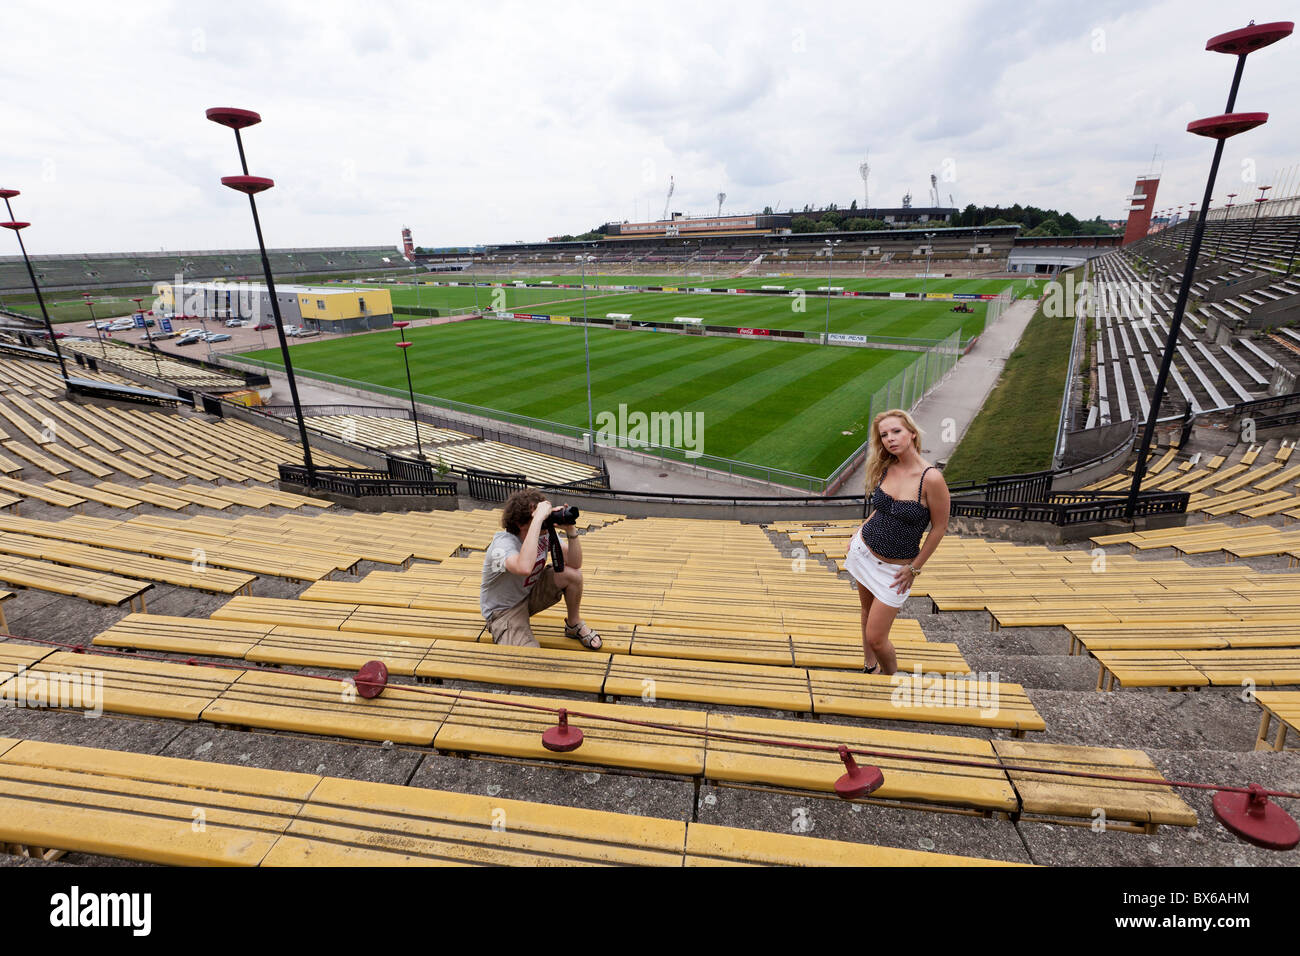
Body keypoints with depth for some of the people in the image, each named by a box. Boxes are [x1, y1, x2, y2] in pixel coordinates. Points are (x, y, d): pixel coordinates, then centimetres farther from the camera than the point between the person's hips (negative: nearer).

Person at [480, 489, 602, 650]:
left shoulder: (545, 532, -12)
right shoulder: (503, 544, -32)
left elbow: (575, 563, -14)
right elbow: (524, 567, -54)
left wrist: (570, 530, -30)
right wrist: (538, 519, -51)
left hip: (530, 594, 7)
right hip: (504, 611, -7)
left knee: (573, 574, -17)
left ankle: (574, 626, 6)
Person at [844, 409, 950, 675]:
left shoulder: (931, 478, -22)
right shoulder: (885, 467, -3)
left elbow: (939, 527, -12)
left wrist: (915, 568, -8)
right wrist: (860, 533, 7)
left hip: (896, 567, -5)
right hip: (864, 551, 5)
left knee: (876, 638, -2)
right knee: (867, 612, 21)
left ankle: (892, 678, 28)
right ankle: (869, 667, 42)